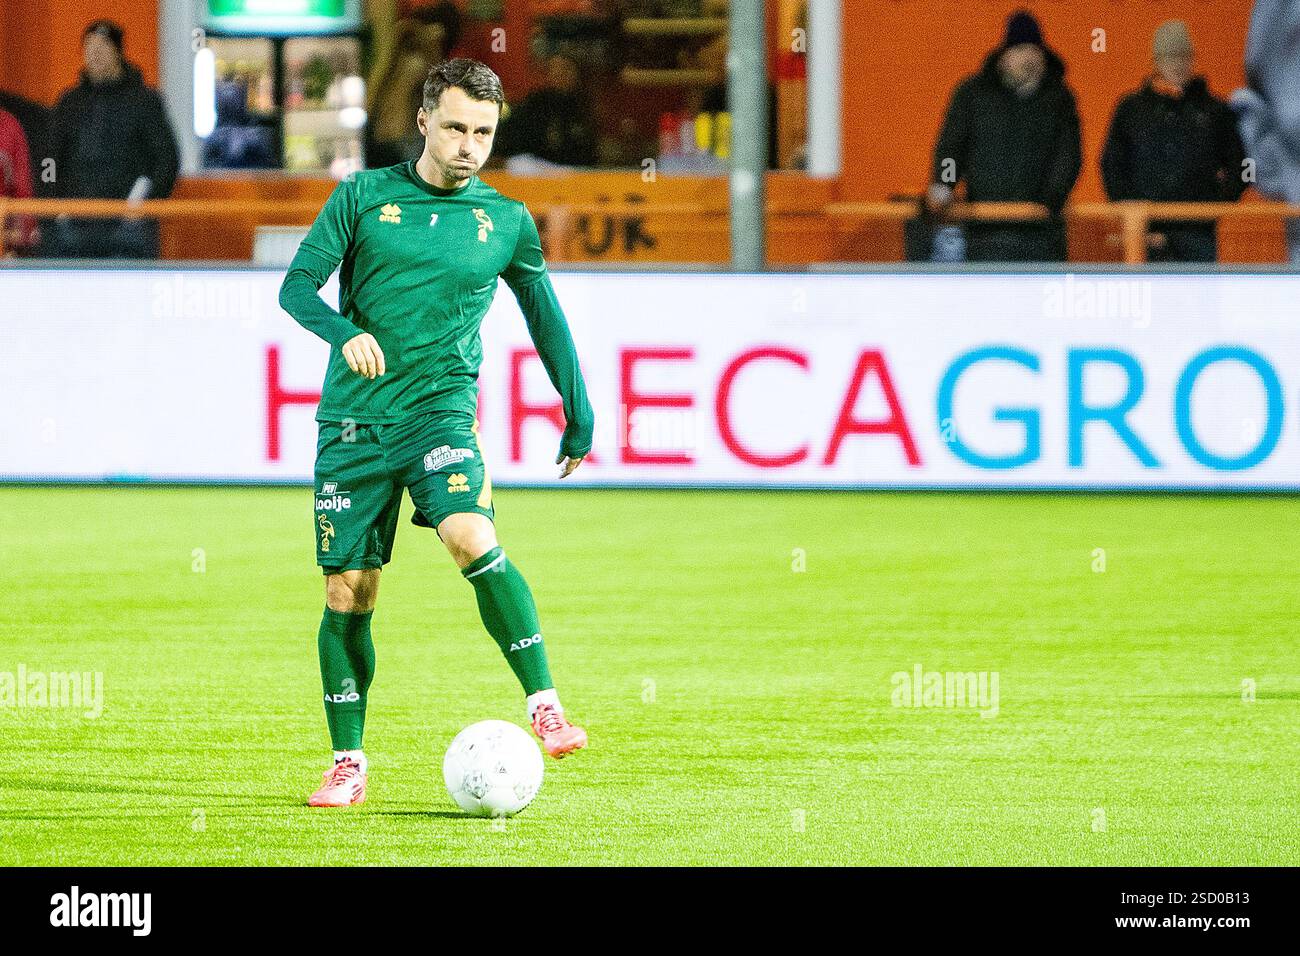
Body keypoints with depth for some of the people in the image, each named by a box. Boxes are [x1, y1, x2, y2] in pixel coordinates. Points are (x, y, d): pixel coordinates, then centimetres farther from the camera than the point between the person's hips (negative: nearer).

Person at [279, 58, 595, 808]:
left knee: (472, 539, -27)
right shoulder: (364, 196, 4)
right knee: (348, 592, 1)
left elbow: (545, 316, 20)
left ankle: (545, 704, -20)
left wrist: (579, 414, 19)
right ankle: (348, 765, 13)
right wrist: (345, 332, -21)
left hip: (442, 409, -1)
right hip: (354, 421, 1)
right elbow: (297, 285, -1)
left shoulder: (507, 221, 8)